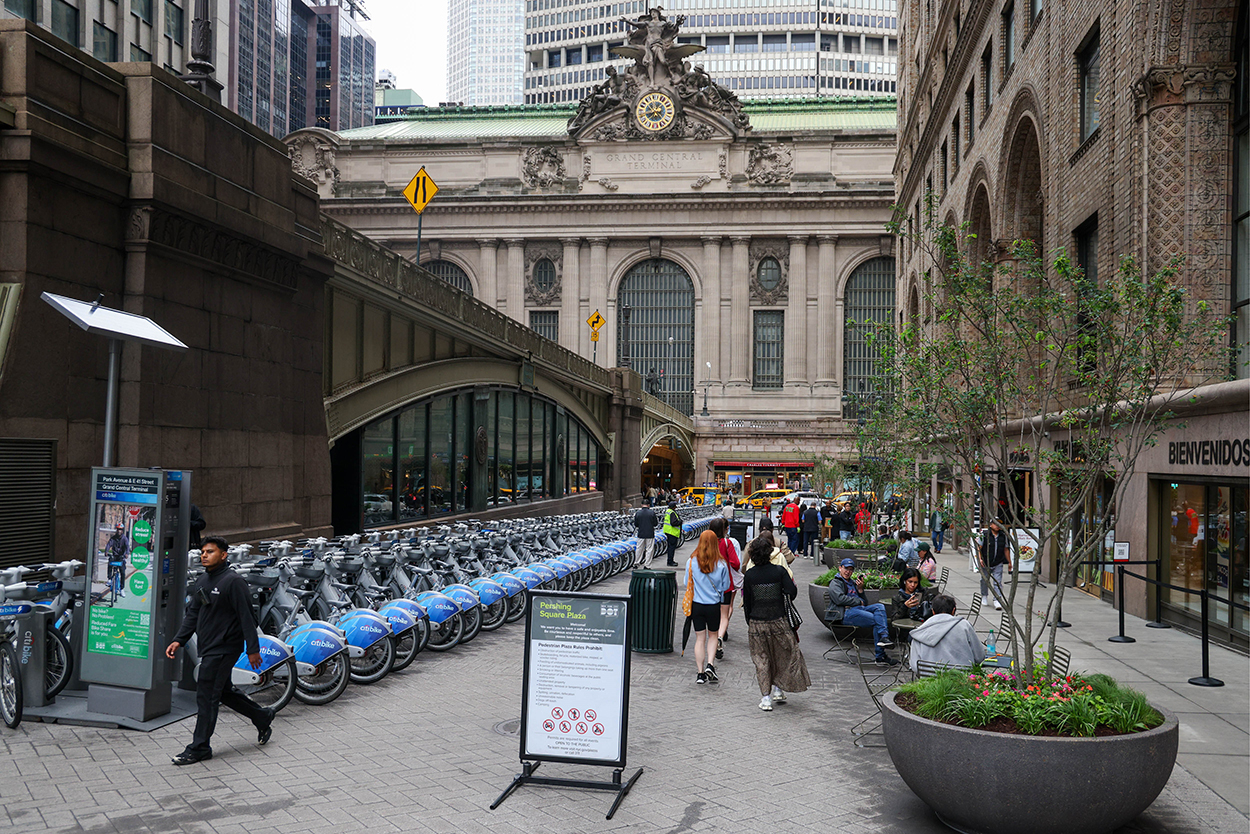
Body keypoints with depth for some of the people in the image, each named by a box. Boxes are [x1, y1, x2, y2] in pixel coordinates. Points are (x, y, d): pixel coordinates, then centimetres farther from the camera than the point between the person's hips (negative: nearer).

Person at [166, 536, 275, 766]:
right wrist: (178, 640, 4)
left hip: (224, 648, -9)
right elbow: (193, 614, 16)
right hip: (208, 648, 9)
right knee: (224, 692, 16)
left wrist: (253, 649, -16)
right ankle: (262, 717, 33)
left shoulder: (233, 581, -14)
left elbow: (246, 616, -15)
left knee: (206, 695, -5)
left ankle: (200, 748, 6)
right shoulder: (202, 583, 12)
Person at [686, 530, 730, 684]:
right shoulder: (721, 564, -11)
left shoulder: (691, 562, -9)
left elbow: (687, 583, 2)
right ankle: (710, 665, 2)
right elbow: (725, 586, -1)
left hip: (696, 605, 1)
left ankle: (701, 673, 10)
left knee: (700, 638, 10)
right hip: (714, 605, -1)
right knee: (712, 636, 19)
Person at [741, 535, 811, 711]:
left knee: (761, 659, 9)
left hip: (756, 623, 1)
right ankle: (777, 690, 23)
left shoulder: (749, 575, -3)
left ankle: (766, 698, 5)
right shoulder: (779, 571, -9)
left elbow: (747, 603, 3)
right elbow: (792, 593, -14)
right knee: (784, 654, 19)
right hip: (778, 621, -1)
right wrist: (789, 581, 6)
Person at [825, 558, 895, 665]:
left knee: (879, 606, -21)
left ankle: (883, 637, -36)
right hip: (846, 614, -7)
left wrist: (860, 589, 7)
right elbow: (840, 599, -11)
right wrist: (858, 602, -4)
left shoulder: (853, 583, 30)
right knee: (876, 620, -25)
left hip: (859, 609, 7)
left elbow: (865, 603, 24)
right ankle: (880, 656, -28)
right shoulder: (835, 583, 9)